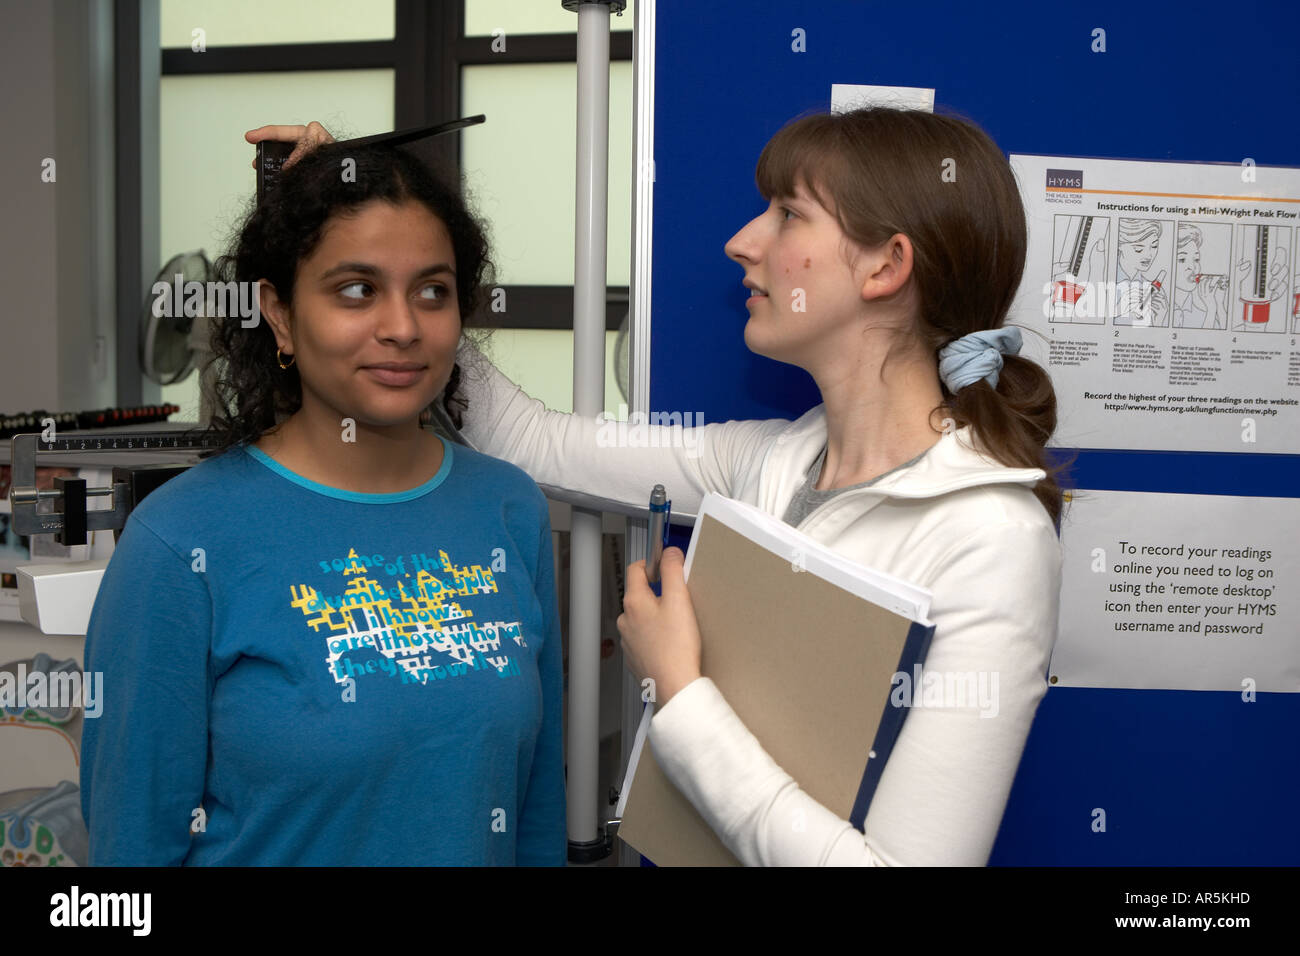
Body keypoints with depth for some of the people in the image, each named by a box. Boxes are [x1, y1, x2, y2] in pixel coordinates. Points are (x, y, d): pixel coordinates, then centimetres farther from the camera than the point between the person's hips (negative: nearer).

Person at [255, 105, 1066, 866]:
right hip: (686, 845, 6)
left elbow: (913, 857, -26)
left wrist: (678, 692, -19)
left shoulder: (991, 542, -23)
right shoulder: (775, 461, -3)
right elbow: (527, 439, 4)